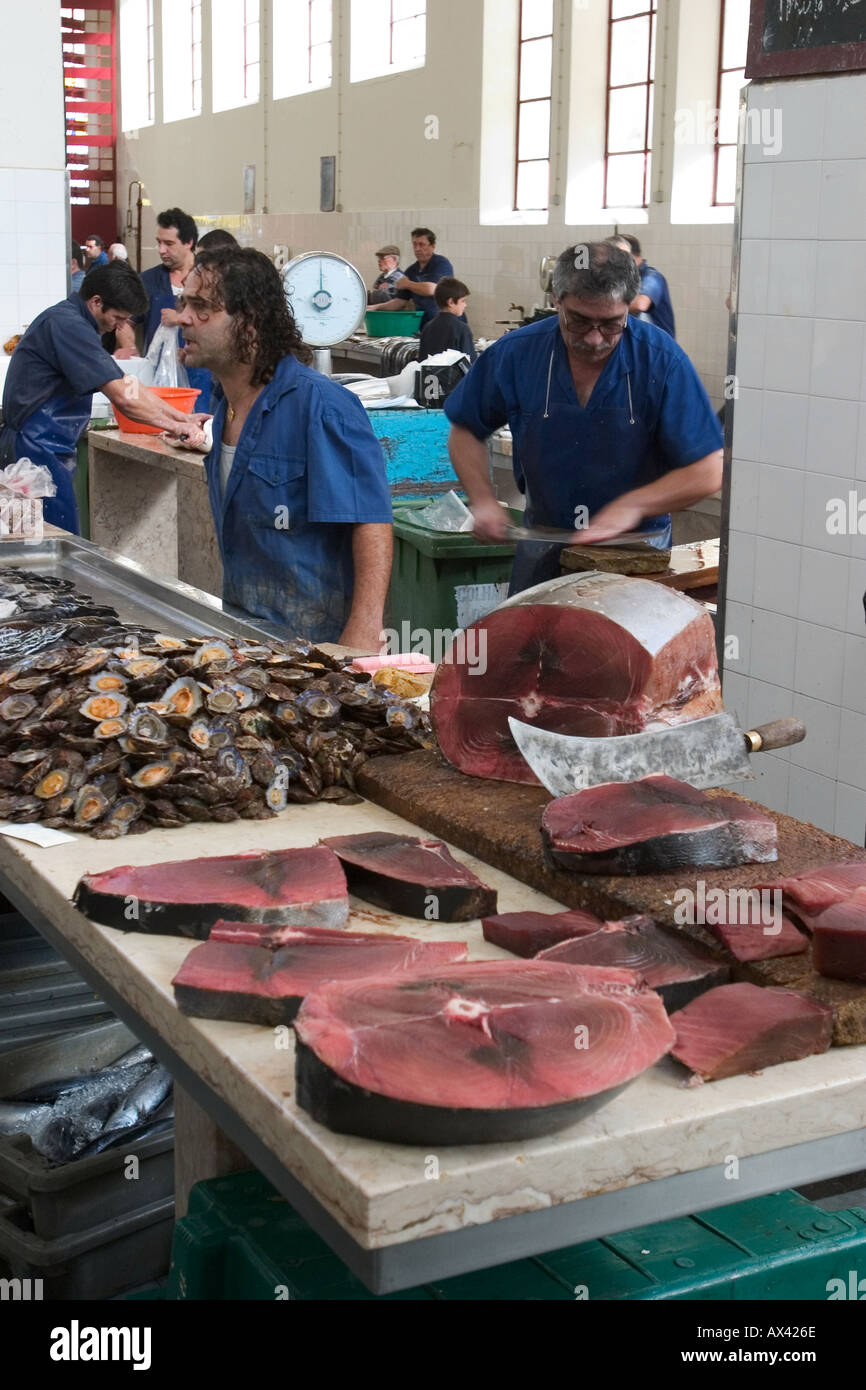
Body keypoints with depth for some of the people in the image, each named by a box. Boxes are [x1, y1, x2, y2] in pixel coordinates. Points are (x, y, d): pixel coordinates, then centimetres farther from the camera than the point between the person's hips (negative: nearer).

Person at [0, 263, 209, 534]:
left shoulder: (69, 320, 15)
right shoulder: (68, 325, -16)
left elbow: (126, 385, 16)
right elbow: (123, 397, -22)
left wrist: (185, 418, 8)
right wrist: (176, 427, -12)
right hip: (38, 448, -10)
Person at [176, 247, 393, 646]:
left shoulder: (320, 405, -19)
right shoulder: (223, 403, 9)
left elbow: (370, 522, -24)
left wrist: (363, 634, -31)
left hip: (316, 640, -8)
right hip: (242, 635, 8)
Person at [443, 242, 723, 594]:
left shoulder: (662, 362, -15)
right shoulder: (515, 354, -8)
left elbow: (708, 472, -13)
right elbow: (465, 430, 8)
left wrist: (632, 506, -22)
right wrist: (482, 499, -7)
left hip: (638, 546, -2)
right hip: (545, 544, 2)